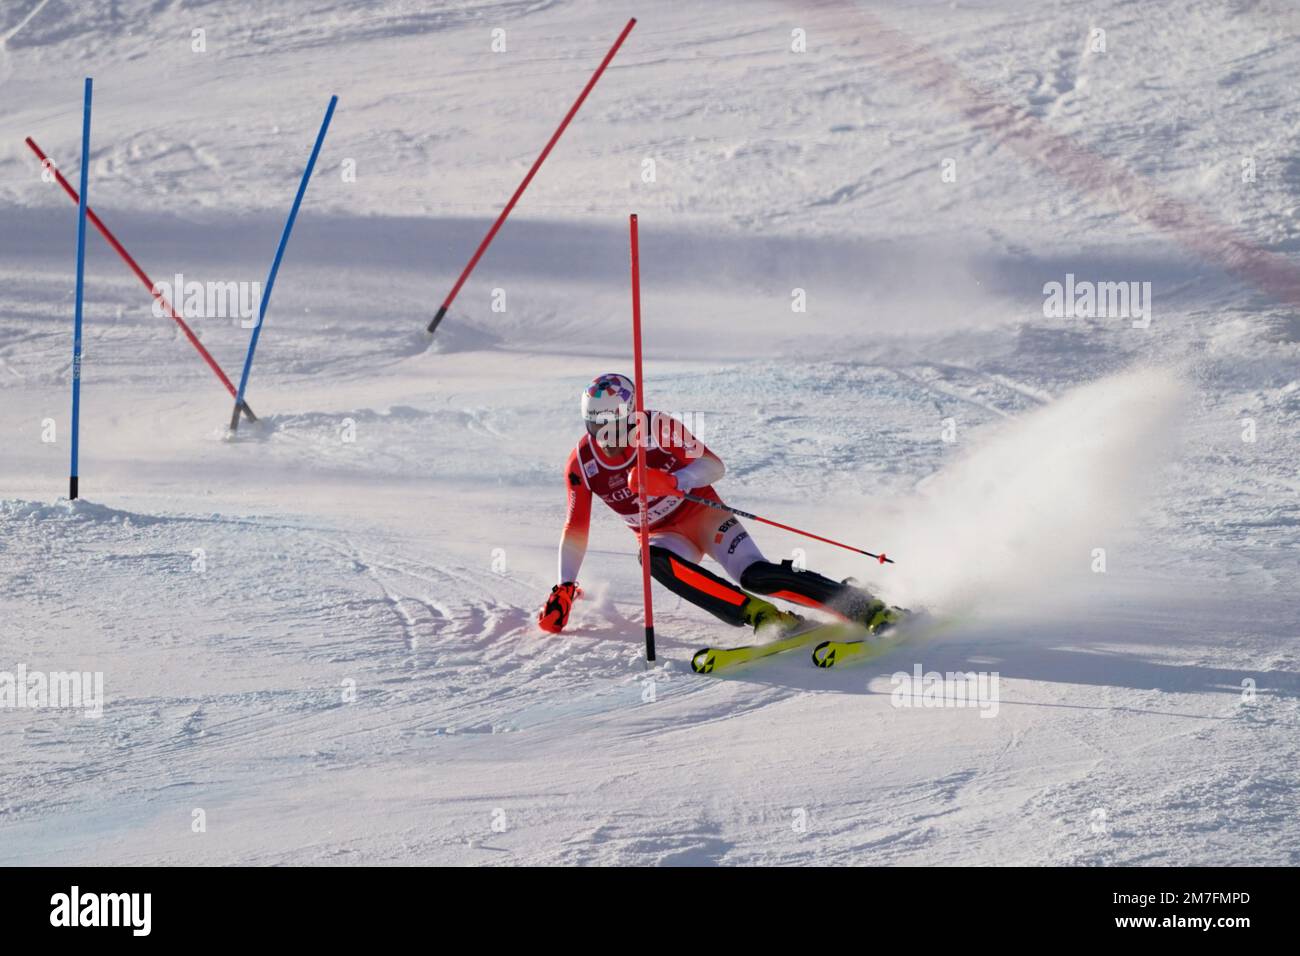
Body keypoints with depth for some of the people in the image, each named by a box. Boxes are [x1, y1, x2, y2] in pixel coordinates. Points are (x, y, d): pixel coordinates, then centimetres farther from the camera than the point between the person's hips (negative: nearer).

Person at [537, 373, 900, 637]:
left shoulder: (657, 428, -19)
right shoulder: (581, 465, -10)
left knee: (755, 575, -27)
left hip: (702, 513, -3)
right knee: (654, 559, -34)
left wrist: (673, 482, -39)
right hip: (664, 536, 3)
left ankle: (868, 609, -25)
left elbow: (715, 467, -21)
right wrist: (564, 590, -8)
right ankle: (761, 615, -37)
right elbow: (575, 530, -1)